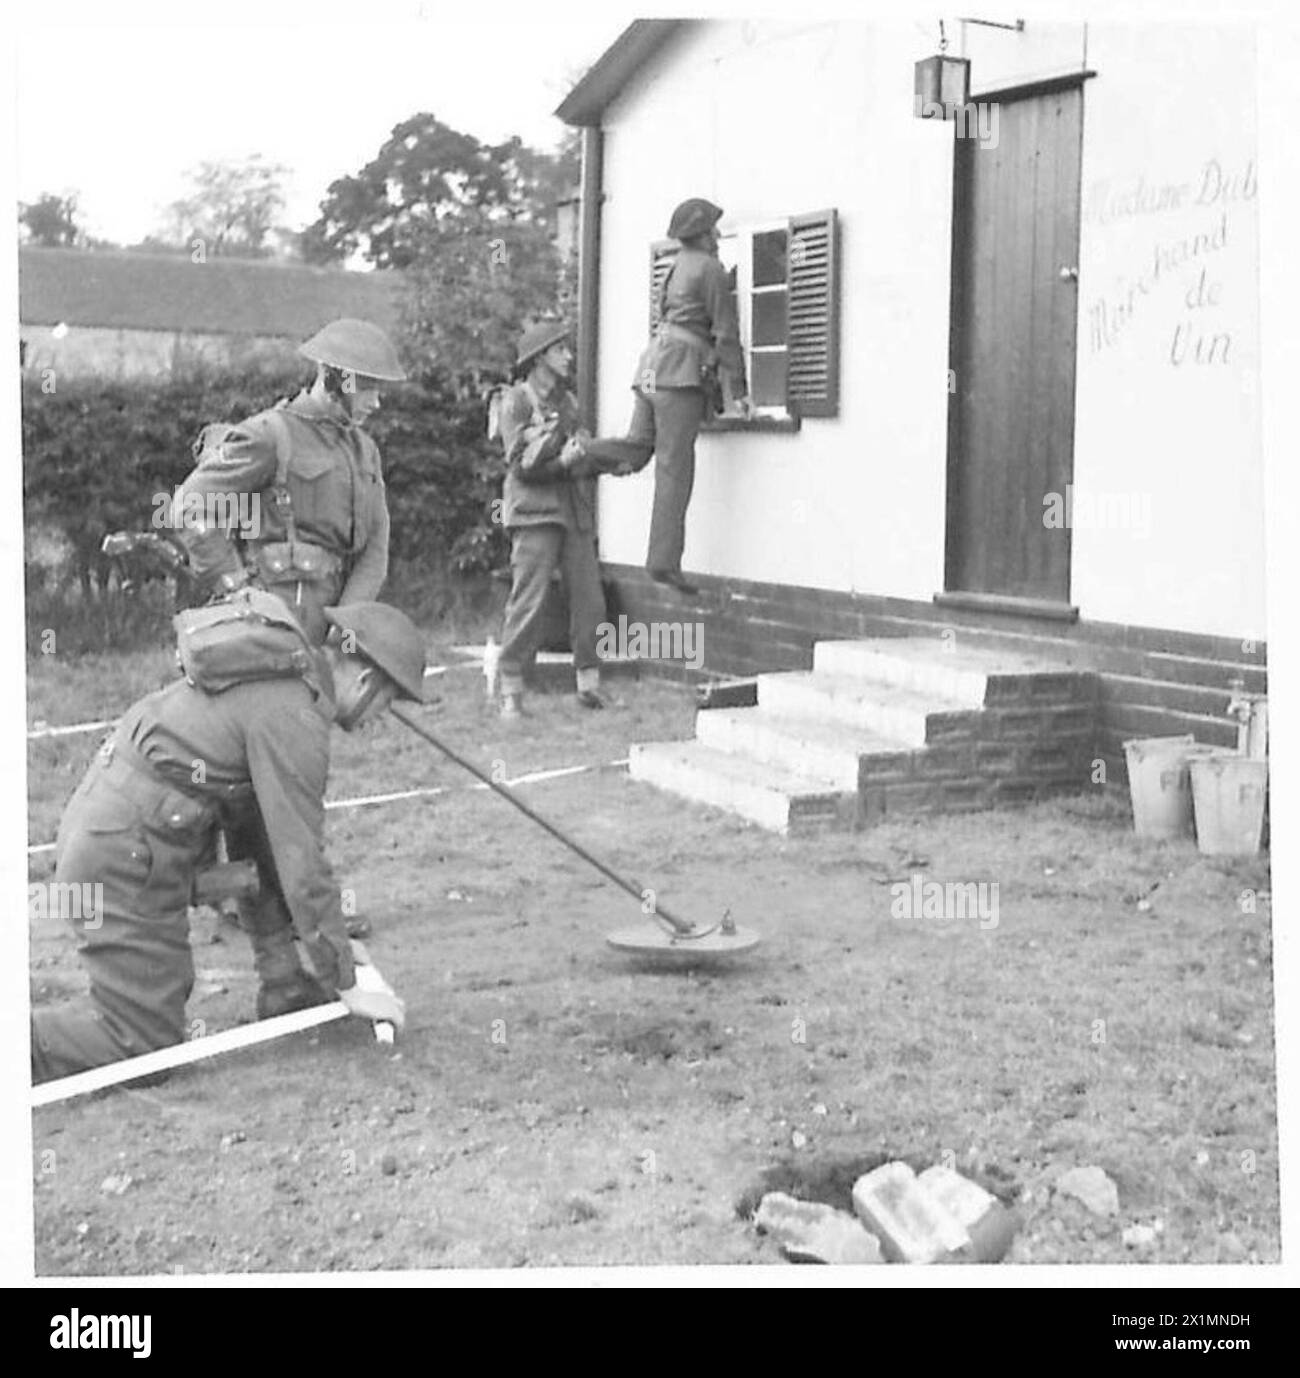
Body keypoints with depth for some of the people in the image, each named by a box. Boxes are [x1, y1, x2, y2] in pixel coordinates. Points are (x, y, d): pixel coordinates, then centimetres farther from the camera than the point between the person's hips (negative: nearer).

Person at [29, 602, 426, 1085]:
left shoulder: (275, 679, 14)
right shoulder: (295, 719, -17)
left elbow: (256, 830, 21)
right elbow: (302, 862, -17)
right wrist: (347, 987, -9)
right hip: (125, 854, -10)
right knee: (145, 1041, -3)